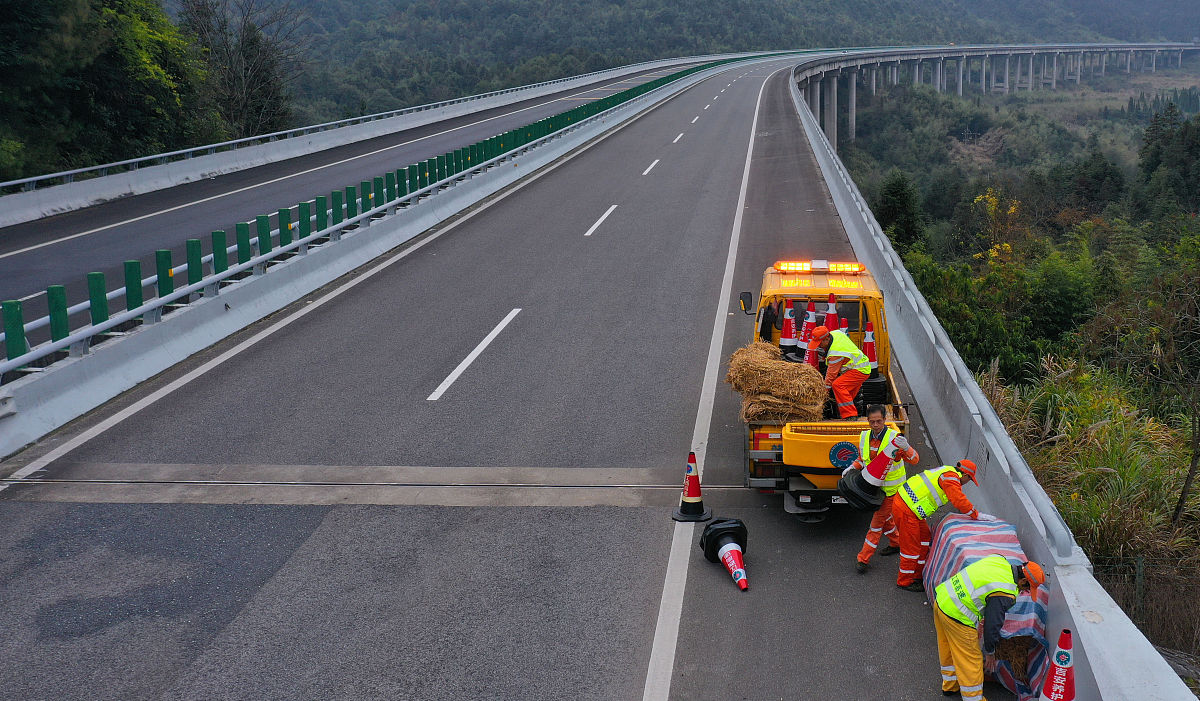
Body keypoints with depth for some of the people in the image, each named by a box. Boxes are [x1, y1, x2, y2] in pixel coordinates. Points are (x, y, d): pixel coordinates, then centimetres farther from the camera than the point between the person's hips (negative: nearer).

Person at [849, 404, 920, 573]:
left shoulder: (894, 437, -22)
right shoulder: (864, 437, -5)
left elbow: (914, 460, -28)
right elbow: (862, 459, 13)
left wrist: (906, 448, -48)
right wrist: (852, 468, -6)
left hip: (891, 489, -6)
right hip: (874, 486, 6)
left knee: (877, 522, -3)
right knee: (885, 518, 22)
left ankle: (863, 559, 3)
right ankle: (895, 543, 45)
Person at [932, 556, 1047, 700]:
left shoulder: (1000, 560, 5)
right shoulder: (1006, 594, -19)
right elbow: (993, 625, -12)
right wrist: (989, 652, 5)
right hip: (957, 616, -10)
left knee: (948, 648, 27)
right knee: (970, 660, 6)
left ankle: (949, 686, 45)